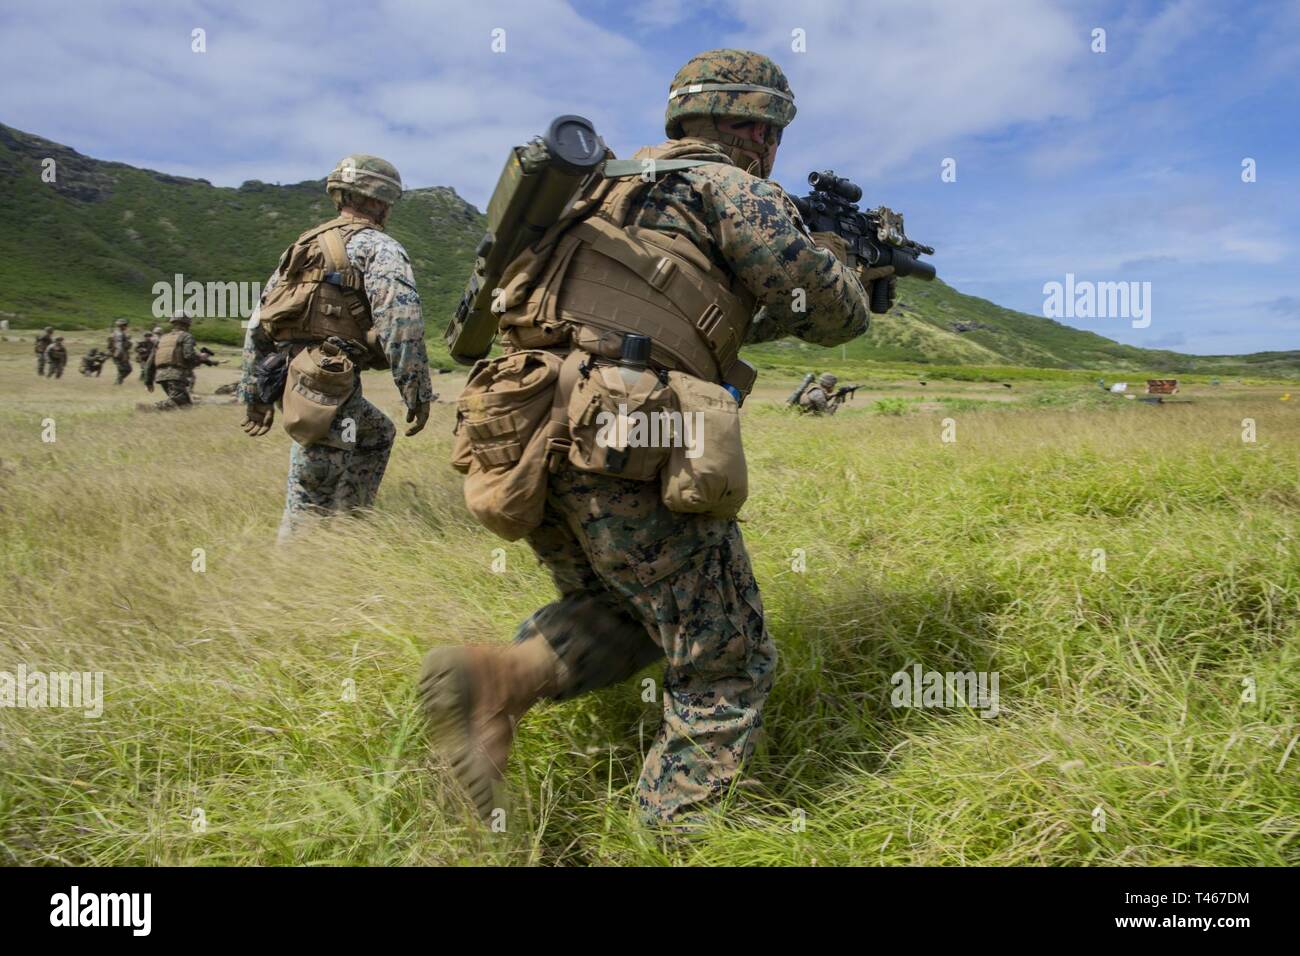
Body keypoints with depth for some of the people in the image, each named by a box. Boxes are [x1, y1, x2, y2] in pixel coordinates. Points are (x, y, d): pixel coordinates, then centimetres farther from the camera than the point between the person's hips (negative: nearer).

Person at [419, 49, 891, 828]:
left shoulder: (623, 182, 25)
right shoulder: (733, 191, 1)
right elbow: (831, 314, 4)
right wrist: (842, 257, 25)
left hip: (533, 438, 8)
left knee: (622, 613, 25)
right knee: (728, 663, 7)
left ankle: (497, 679, 2)